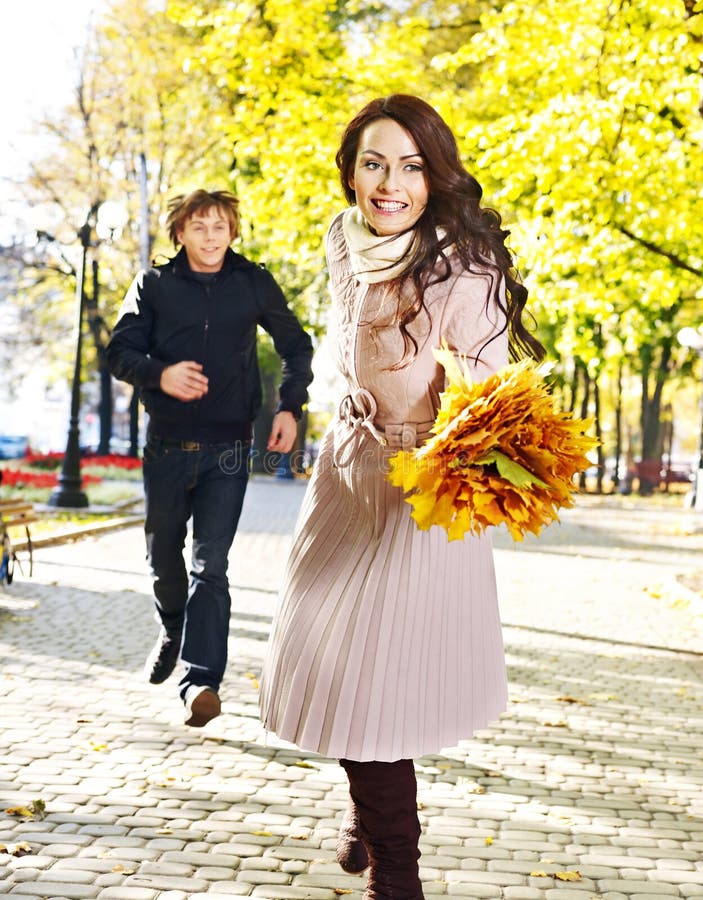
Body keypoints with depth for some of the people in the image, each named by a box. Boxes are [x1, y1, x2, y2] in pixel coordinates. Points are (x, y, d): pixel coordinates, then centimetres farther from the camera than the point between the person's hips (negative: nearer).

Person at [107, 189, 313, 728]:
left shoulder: (254, 284, 4)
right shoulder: (154, 286, 3)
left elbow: (297, 345, 15)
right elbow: (120, 351, 1)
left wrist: (291, 406, 2)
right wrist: (159, 374, -20)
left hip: (228, 447, -2)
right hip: (167, 444, 2)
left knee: (211, 565, -10)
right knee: (163, 553, 16)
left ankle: (202, 680, -13)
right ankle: (172, 632, 45)